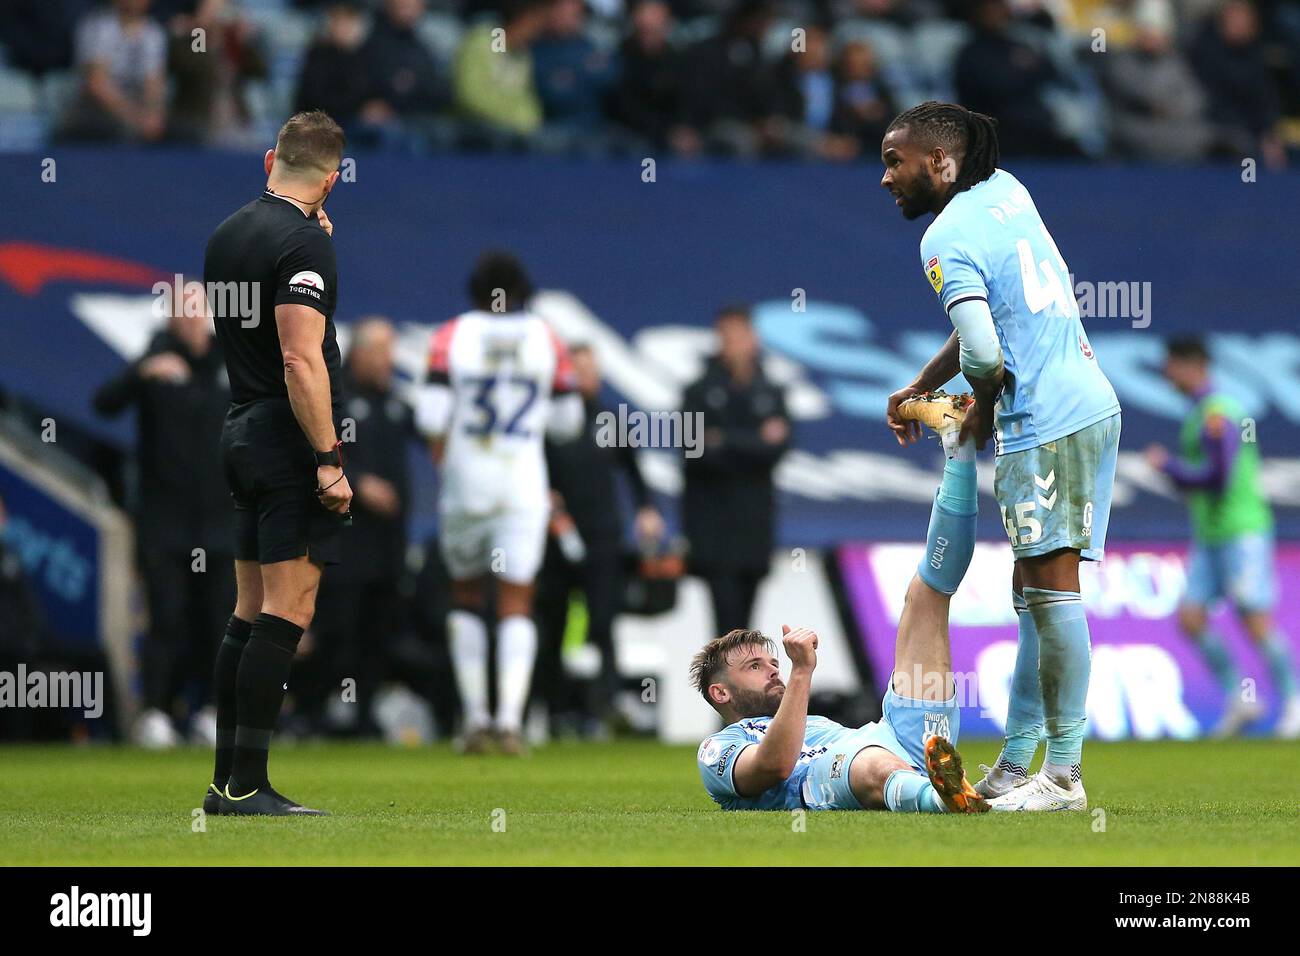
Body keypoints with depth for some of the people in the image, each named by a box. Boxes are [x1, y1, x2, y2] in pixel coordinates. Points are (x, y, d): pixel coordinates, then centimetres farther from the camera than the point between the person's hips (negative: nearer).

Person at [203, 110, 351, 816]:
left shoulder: (227, 235, 12)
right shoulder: (304, 242, -14)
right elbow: (302, 358, -20)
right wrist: (329, 460, -20)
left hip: (242, 433, 9)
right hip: (292, 440, -9)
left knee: (250, 614, 11)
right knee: (286, 614, -8)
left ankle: (226, 782, 12)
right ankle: (247, 786, -11)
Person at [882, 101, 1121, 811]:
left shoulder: (947, 238, -10)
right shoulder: (1006, 192, 16)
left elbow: (983, 355, -21)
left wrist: (983, 411, 0)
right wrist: (919, 390, 28)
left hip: (1046, 424, -10)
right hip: (1089, 404, 10)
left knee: (1051, 587, -9)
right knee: (1033, 590, 12)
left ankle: (1063, 778, -10)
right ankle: (1015, 765, 16)